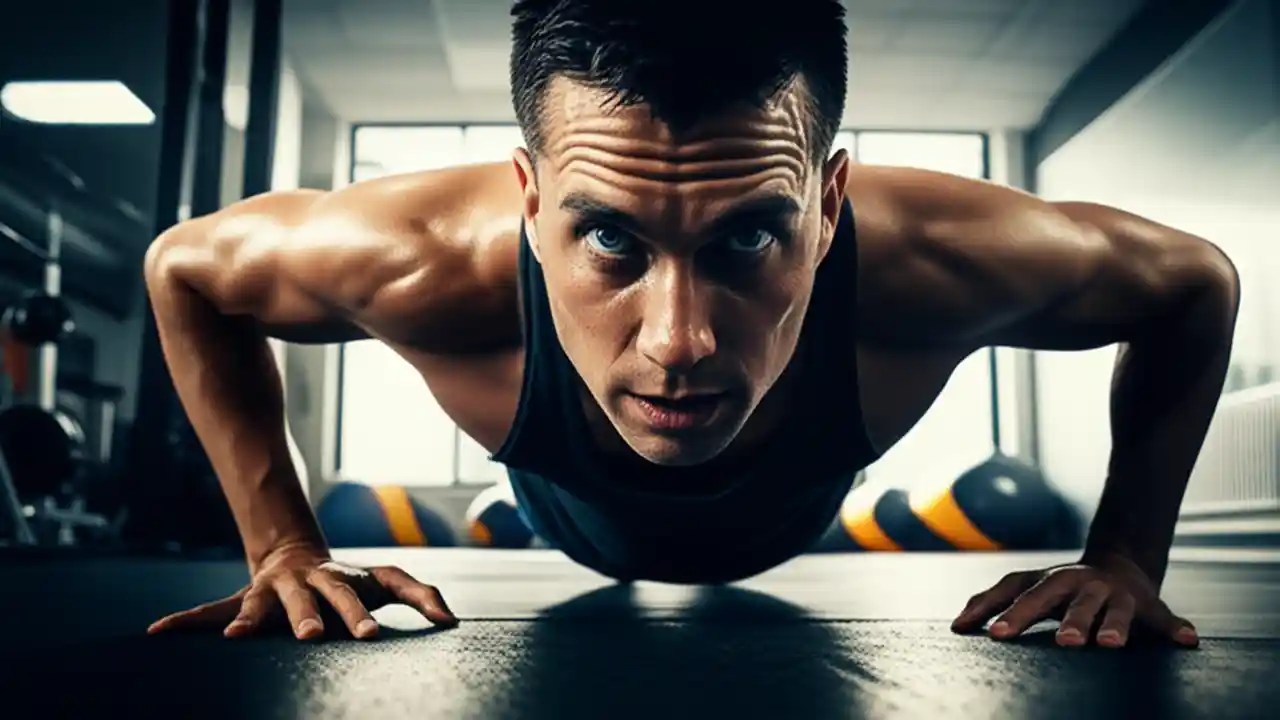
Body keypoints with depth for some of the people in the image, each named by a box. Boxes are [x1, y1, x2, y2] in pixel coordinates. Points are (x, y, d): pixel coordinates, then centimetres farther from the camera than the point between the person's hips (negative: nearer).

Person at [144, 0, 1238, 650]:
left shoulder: (933, 263, -46)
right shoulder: (430, 264, -47)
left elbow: (1195, 282, -23)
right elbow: (187, 264, -24)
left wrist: (1125, 562, -27)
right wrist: (284, 549, -27)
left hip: (790, 552, 2)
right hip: (572, 553, -1)